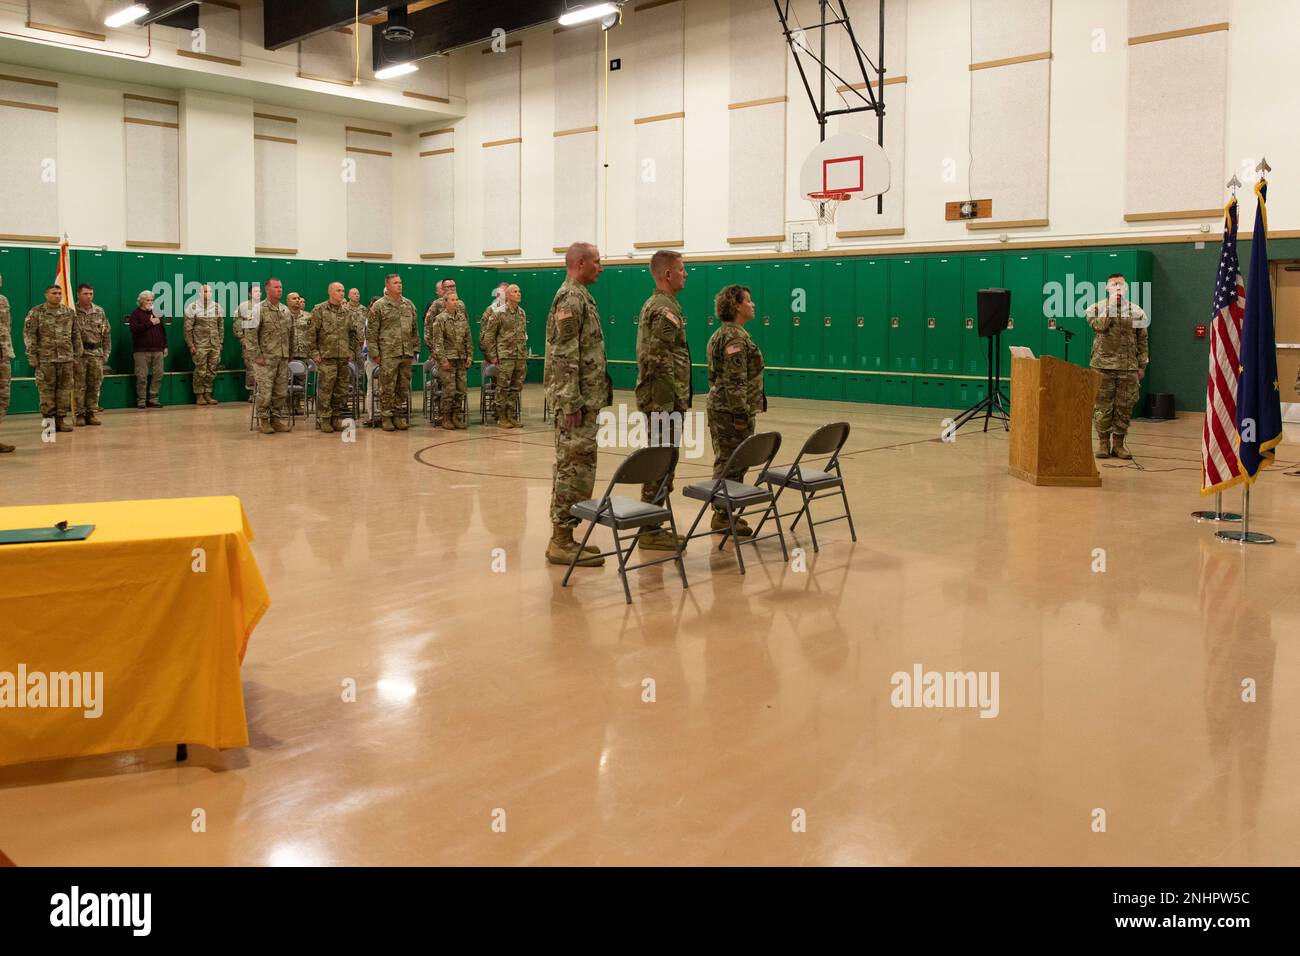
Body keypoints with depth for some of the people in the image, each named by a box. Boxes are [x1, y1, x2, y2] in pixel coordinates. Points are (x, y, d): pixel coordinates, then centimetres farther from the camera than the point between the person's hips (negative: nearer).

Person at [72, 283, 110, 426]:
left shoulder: (99, 312, 10)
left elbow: (106, 334, 13)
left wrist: (105, 353, 8)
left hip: (96, 354, 4)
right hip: (78, 354, -4)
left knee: (95, 386, 5)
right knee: (79, 386, -1)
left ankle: (91, 413, 12)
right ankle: (79, 415, 4)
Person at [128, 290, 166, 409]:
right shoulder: (136, 314, 3)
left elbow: (162, 331, 20)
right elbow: (134, 329, -14)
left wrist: (165, 346, 13)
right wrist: (150, 323, -12)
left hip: (157, 350, 4)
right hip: (142, 351, -4)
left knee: (158, 375, 0)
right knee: (142, 377, -4)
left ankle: (153, 399, 8)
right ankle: (141, 401, 2)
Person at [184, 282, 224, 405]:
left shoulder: (217, 306, 11)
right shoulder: (193, 307, -2)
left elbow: (221, 326, 16)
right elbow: (188, 328, -2)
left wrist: (220, 342, 11)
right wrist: (191, 345, -7)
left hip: (215, 345, 4)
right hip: (200, 345, -4)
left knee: (212, 371, 4)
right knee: (200, 371, -4)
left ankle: (207, 394, 14)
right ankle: (199, 395, 6)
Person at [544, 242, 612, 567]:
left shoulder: (579, 296, 17)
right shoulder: (571, 298, -13)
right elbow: (564, 357, -20)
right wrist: (572, 402, -22)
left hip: (586, 399, 10)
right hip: (576, 400, -10)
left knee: (571, 466, 12)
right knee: (575, 467, -8)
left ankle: (563, 535, 19)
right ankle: (562, 542, -4)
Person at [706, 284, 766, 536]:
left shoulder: (722, 334, 16)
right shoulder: (735, 338, -16)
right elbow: (735, 381, -22)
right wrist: (742, 414, -21)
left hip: (720, 408, 10)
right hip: (732, 411, -10)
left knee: (727, 462, 15)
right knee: (731, 463, -4)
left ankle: (724, 513, 22)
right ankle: (723, 516, 2)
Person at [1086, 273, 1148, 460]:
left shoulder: (1136, 311, 9)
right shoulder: (1097, 308, 4)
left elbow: (1142, 340, 11)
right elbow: (1100, 326, -16)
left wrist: (1142, 365, 7)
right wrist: (1111, 305, -11)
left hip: (1128, 366, 2)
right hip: (1103, 365, -2)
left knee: (1124, 406, 3)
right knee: (1102, 405, -1)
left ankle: (1118, 443, 12)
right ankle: (1103, 442, 9)